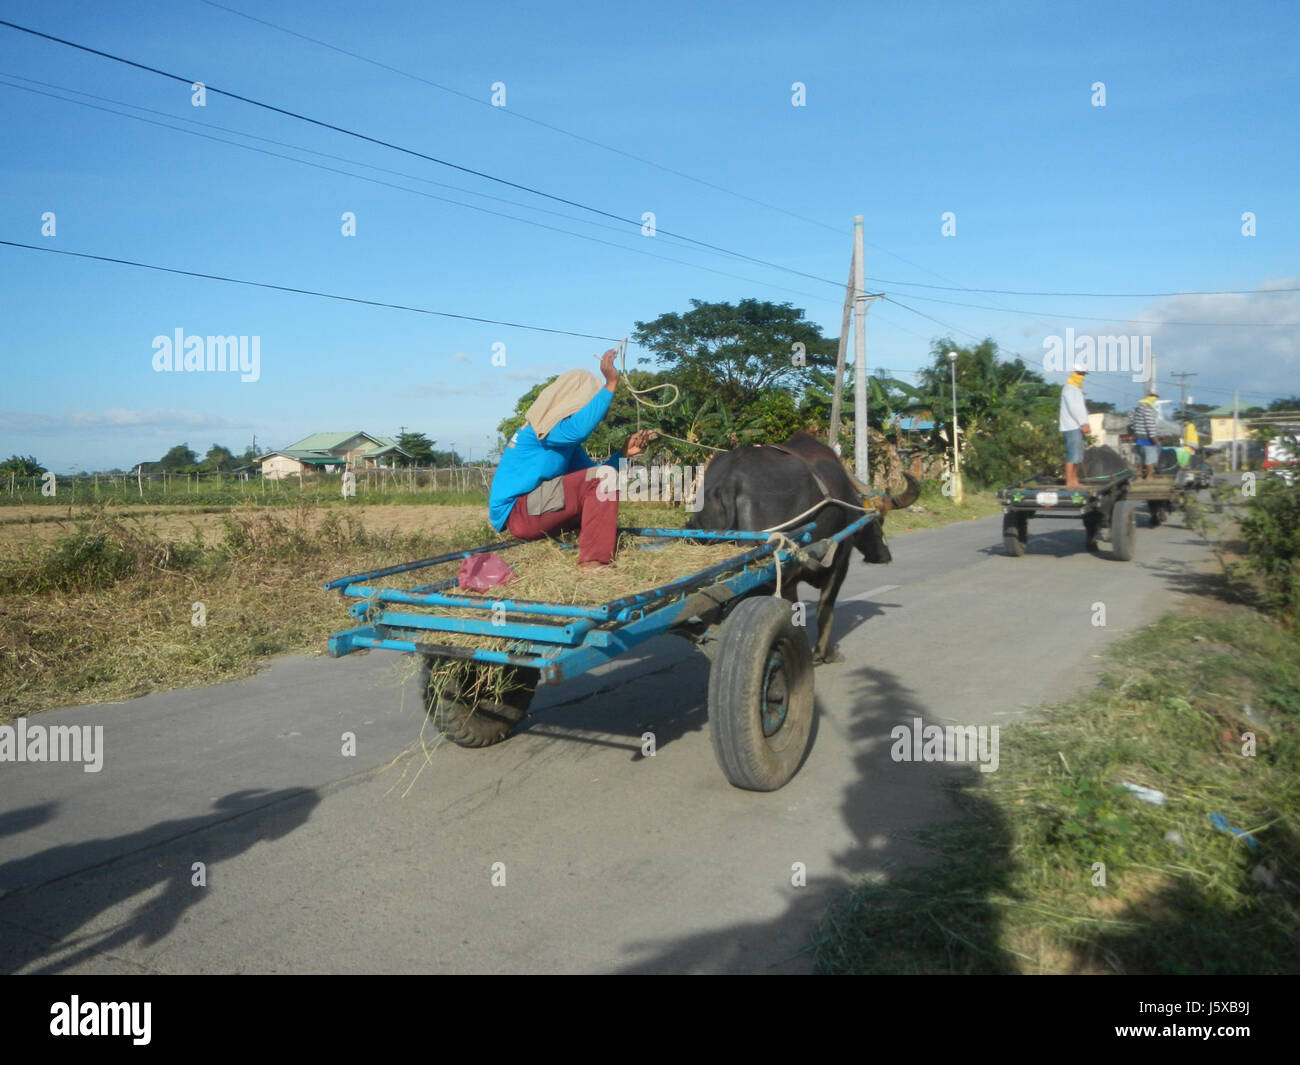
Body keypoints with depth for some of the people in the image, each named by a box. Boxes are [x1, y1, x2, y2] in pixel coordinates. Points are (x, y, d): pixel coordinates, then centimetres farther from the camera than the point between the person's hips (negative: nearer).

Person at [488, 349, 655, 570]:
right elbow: (578, 429, -35)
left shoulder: (565, 439, 16)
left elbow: (590, 470, 14)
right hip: (517, 513, -11)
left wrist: (624, 454, 3)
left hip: (529, 511, 11)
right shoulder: (544, 425, -13)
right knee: (604, 478, -20)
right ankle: (594, 561, -25)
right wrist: (611, 384, -34)